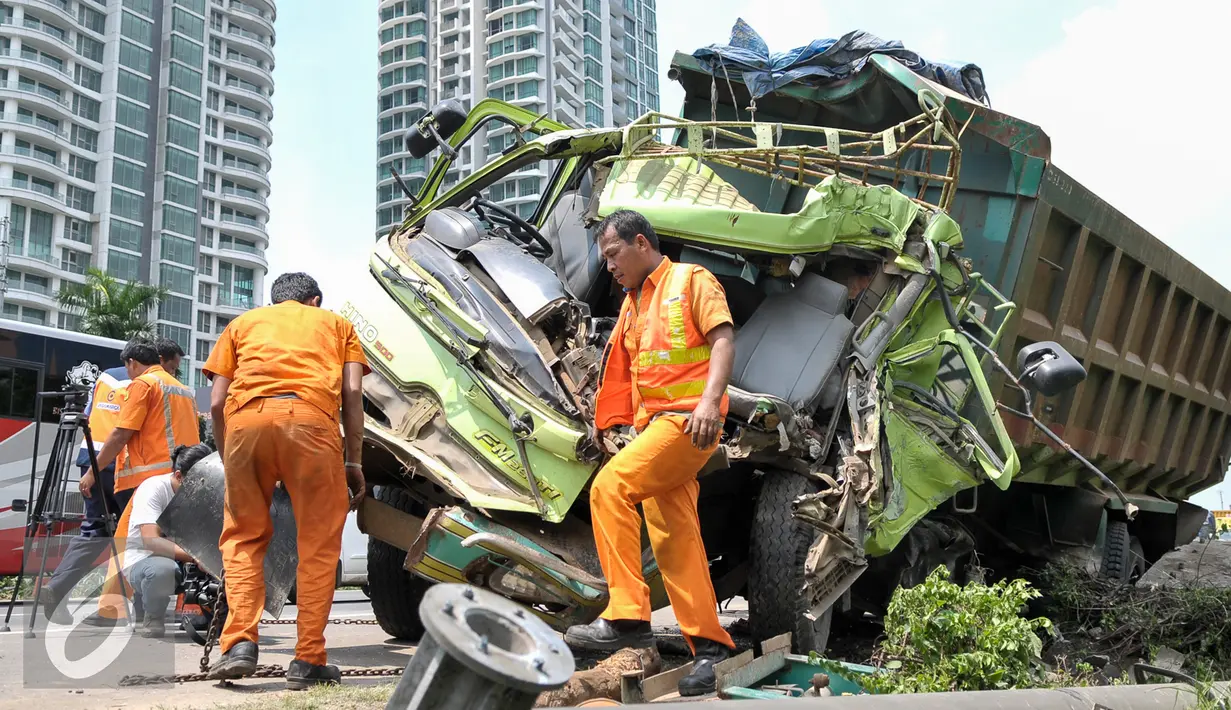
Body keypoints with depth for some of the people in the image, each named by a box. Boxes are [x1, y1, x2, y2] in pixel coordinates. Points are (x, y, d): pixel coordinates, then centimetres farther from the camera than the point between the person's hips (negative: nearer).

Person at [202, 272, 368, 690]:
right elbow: (353, 393, 13)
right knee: (319, 545, 7)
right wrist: (353, 462, 15)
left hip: (246, 417, 1)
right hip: (311, 418, -1)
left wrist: (228, 461, 29)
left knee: (243, 536, 16)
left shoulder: (243, 323, 30)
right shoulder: (336, 323, 29)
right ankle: (308, 662, 6)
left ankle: (240, 643, 3)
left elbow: (217, 403, 19)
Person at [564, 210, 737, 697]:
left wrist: (709, 400, -25)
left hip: (688, 419, -8)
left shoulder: (691, 281, 1)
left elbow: (723, 339, -12)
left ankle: (627, 618, -25)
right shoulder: (632, 305, 24)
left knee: (610, 485, -24)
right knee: (674, 540, 4)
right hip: (654, 424, 8)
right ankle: (709, 647, 10)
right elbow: (628, 377, 28)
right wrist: (604, 427, 24)